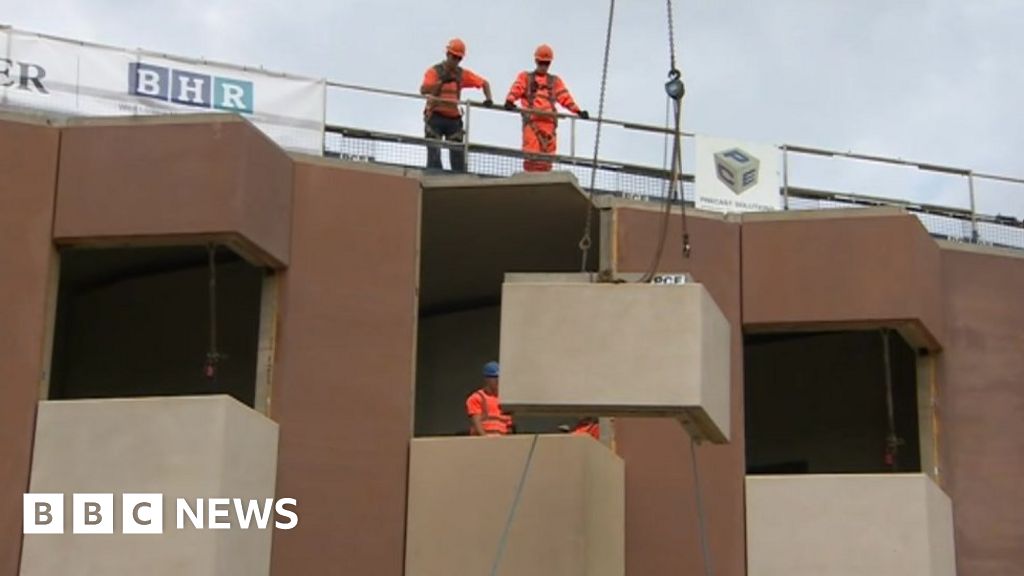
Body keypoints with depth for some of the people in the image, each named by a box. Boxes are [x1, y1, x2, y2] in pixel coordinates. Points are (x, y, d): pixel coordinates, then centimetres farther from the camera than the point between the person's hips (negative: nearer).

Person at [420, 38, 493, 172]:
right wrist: (442, 81, -31)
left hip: (454, 119, 3)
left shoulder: (463, 74, 10)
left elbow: (484, 83, 15)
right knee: (434, 153, -10)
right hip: (435, 117, -3)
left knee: (458, 154, -1)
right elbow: (423, 90, -18)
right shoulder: (434, 71, -1)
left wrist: (488, 99, -4)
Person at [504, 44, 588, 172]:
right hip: (532, 120, -3)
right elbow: (516, 89, -1)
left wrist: (577, 111, -5)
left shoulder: (555, 81, 25)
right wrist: (509, 101, -23)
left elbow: (565, 97, 12)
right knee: (531, 154, -16)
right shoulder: (525, 77, 19)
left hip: (549, 121, 3)